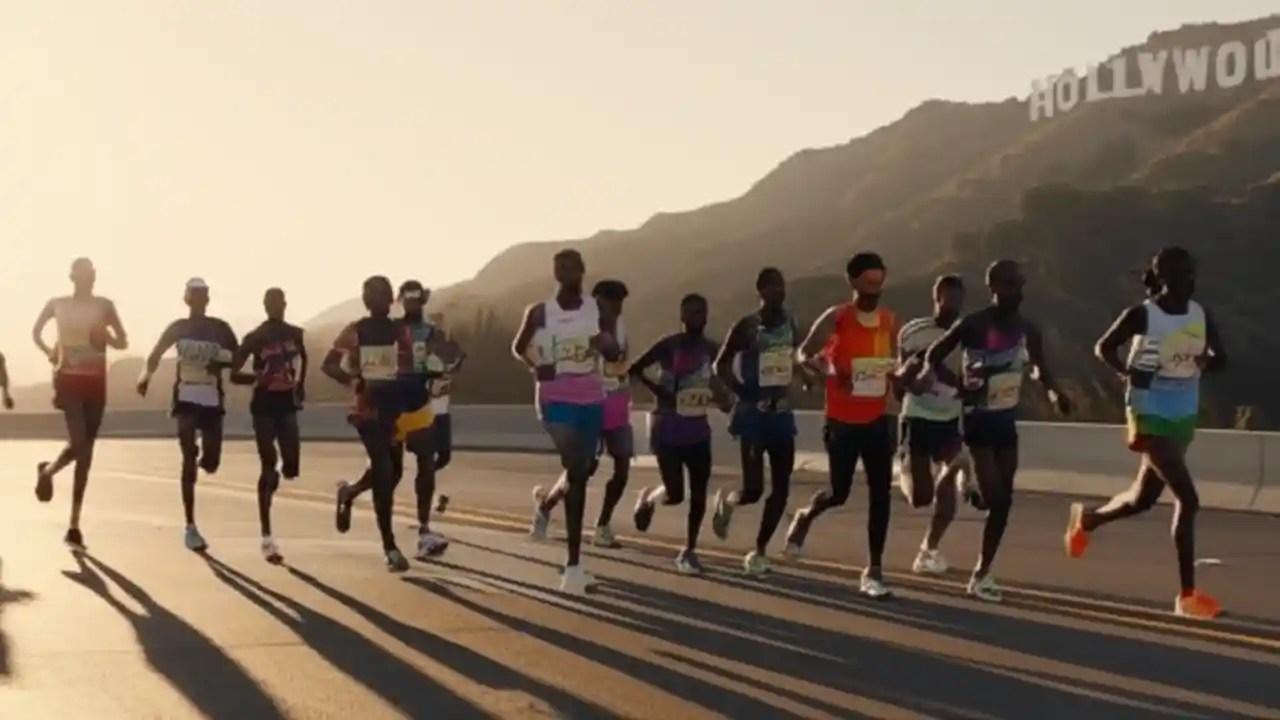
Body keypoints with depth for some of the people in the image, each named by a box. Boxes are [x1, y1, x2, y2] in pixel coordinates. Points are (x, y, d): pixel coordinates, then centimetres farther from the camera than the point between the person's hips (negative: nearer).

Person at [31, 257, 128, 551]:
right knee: (78, 444, -21)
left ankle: (74, 526, 10)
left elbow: (123, 342, 6)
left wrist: (106, 337, -14)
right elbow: (36, 331, 18)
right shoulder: (57, 304, 2)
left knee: (85, 450, 3)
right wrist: (48, 352, 2)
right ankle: (46, 472, 15)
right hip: (68, 380, -2)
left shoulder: (104, 305, 4)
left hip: (95, 382, 3)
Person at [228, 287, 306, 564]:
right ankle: (267, 538, -3)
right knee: (268, 468, -7)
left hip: (287, 405, 4)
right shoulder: (255, 337, -10)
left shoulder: (295, 334, 3)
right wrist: (257, 378, -27)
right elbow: (233, 373, -11)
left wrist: (300, 386, 15)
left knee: (291, 469, -3)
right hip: (264, 407, -4)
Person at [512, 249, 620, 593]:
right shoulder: (540, 312, -1)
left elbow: (614, 355, 1)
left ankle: (564, 541, 24)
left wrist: (605, 342, -20)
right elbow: (518, 346, 13)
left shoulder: (598, 312, 4)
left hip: (591, 400, 4)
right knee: (574, 469, -20)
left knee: (580, 475, 9)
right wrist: (536, 366, -2)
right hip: (556, 399, -4)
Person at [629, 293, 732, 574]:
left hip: (698, 430, 5)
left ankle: (689, 551, 12)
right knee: (675, 494, -8)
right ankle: (648, 500, 27)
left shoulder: (711, 349, 4)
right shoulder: (668, 345, -14)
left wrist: (723, 399, 0)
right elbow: (635, 370, -15)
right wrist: (662, 394, -22)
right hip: (667, 431, -5)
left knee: (699, 493, 1)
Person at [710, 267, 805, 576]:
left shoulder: (790, 323, 5)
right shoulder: (746, 327, -12)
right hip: (753, 414, -5)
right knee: (753, 489, -11)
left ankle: (760, 551, 14)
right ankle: (726, 502, 25)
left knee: (781, 487, 2)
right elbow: (721, 366, -6)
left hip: (782, 413, 5)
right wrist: (746, 396, -14)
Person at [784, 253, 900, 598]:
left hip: (877, 420, 4)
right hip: (843, 422, -4)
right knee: (839, 493, 1)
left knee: (881, 494, -3)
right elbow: (803, 355, -10)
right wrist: (830, 371, -28)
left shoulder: (890, 322, 6)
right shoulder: (836, 318, -10)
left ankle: (873, 572, 5)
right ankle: (805, 517, 37)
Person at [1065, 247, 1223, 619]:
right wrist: (1129, 373, -17)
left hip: (1184, 418, 7)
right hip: (1150, 417, -7)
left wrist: (1206, 362, -11)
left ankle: (1088, 518, 49)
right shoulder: (1142, 315, -13)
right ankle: (1188, 594, -9)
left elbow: (1220, 358, 11)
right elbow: (1103, 347, -2)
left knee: (1143, 500, 18)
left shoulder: (1201, 315, 2)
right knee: (1187, 499, -16)